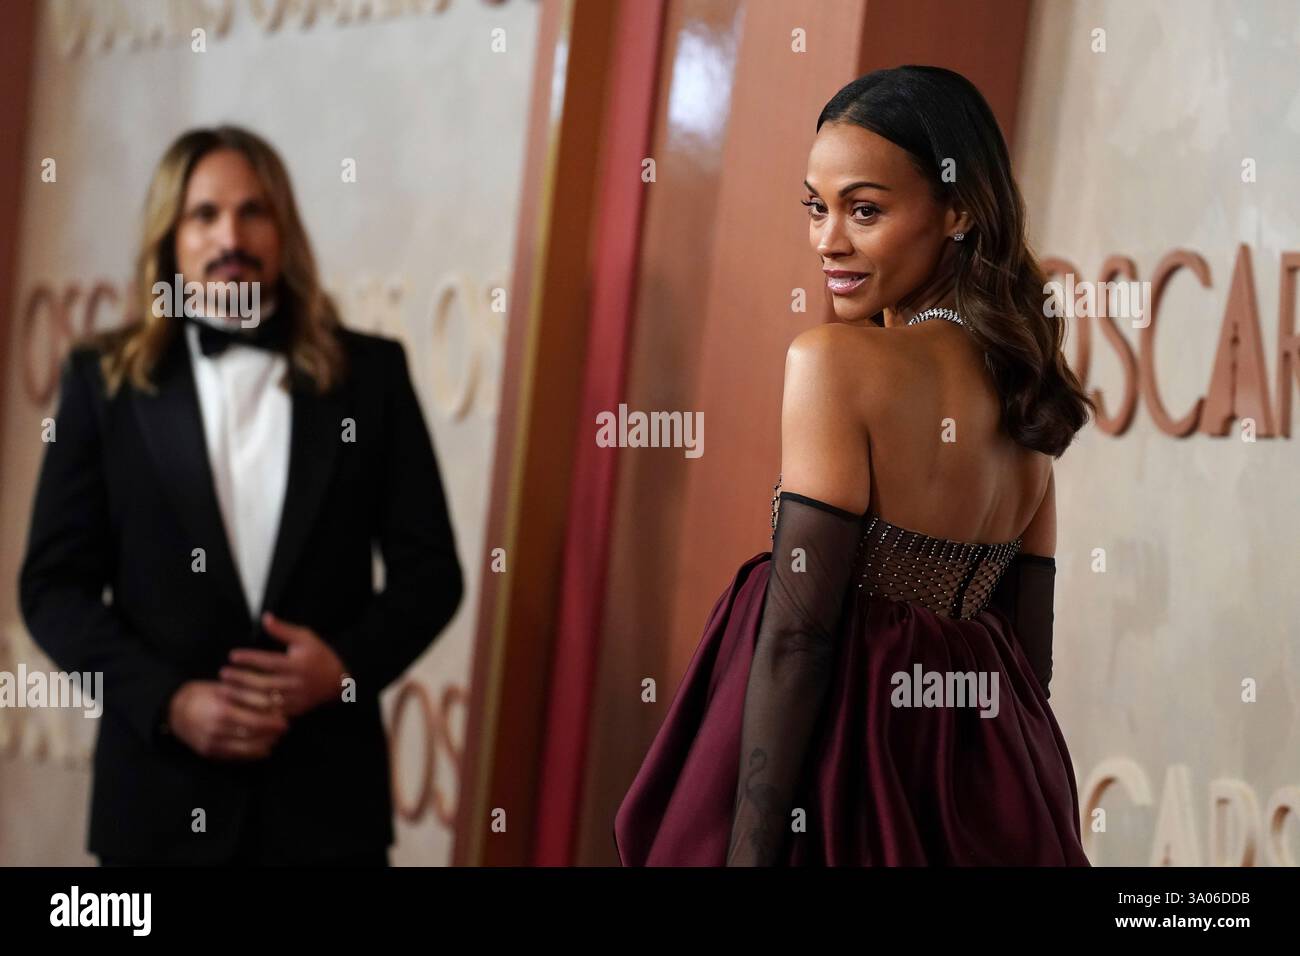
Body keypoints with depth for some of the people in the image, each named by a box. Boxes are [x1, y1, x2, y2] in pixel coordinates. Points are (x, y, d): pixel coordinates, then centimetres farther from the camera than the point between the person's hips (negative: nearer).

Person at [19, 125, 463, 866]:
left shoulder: (370, 373, 5)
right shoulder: (106, 379, 4)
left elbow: (429, 568, 6)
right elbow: (55, 584, 1)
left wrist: (348, 662, -11)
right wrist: (169, 700, -11)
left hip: (326, 786, 0)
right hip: (162, 785, 0)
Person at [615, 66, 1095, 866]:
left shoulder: (833, 361, -15)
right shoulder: (1023, 394, 7)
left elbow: (797, 637, -19)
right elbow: (1028, 656, 10)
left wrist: (746, 850, -17)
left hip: (843, 757, -7)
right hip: (981, 780, 7)